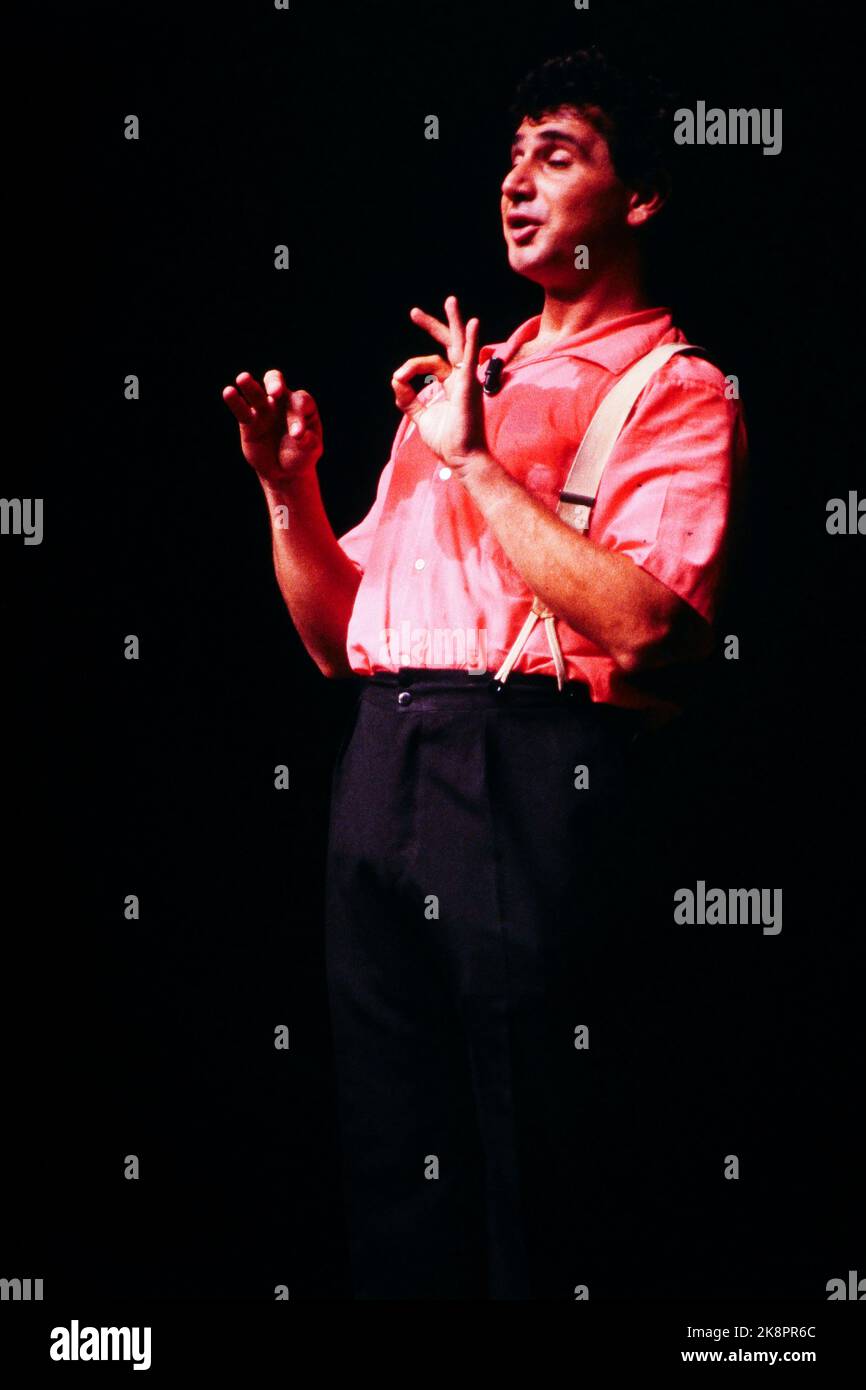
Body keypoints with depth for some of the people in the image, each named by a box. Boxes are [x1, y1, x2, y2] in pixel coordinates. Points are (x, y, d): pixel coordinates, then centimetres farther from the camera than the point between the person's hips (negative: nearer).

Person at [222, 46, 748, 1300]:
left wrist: (475, 458, -11)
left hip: (529, 771, -7)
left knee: (537, 1173, 1)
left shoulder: (677, 390, 1)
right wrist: (290, 490, 5)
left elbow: (644, 624, -18)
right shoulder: (459, 379, 22)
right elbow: (337, 636, 21)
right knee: (392, 1161, 13)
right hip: (379, 762, 7)